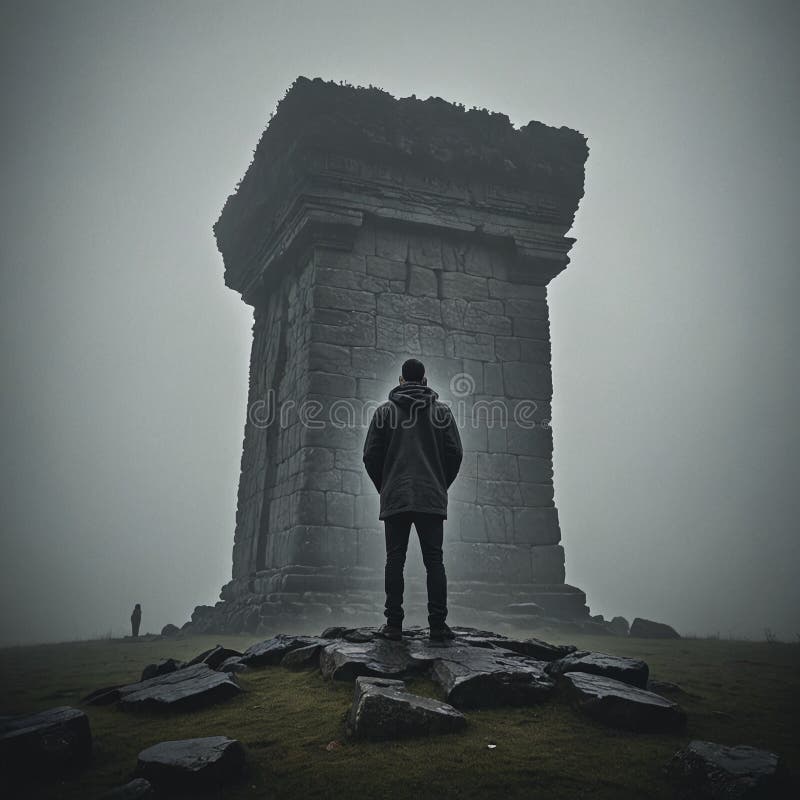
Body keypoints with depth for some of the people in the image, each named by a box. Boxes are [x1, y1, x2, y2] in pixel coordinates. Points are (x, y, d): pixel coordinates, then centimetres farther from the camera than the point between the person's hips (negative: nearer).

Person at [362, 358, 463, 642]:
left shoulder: (385, 410, 5)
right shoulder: (442, 411, 7)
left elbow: (371, 455, 2)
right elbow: (455, 454, 3)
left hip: (395, 499, 0)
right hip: (432, 499, 0)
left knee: (395, 560, 3)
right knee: (434, 560, 3)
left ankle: (394, 624, 2)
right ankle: (438, 625, 0)